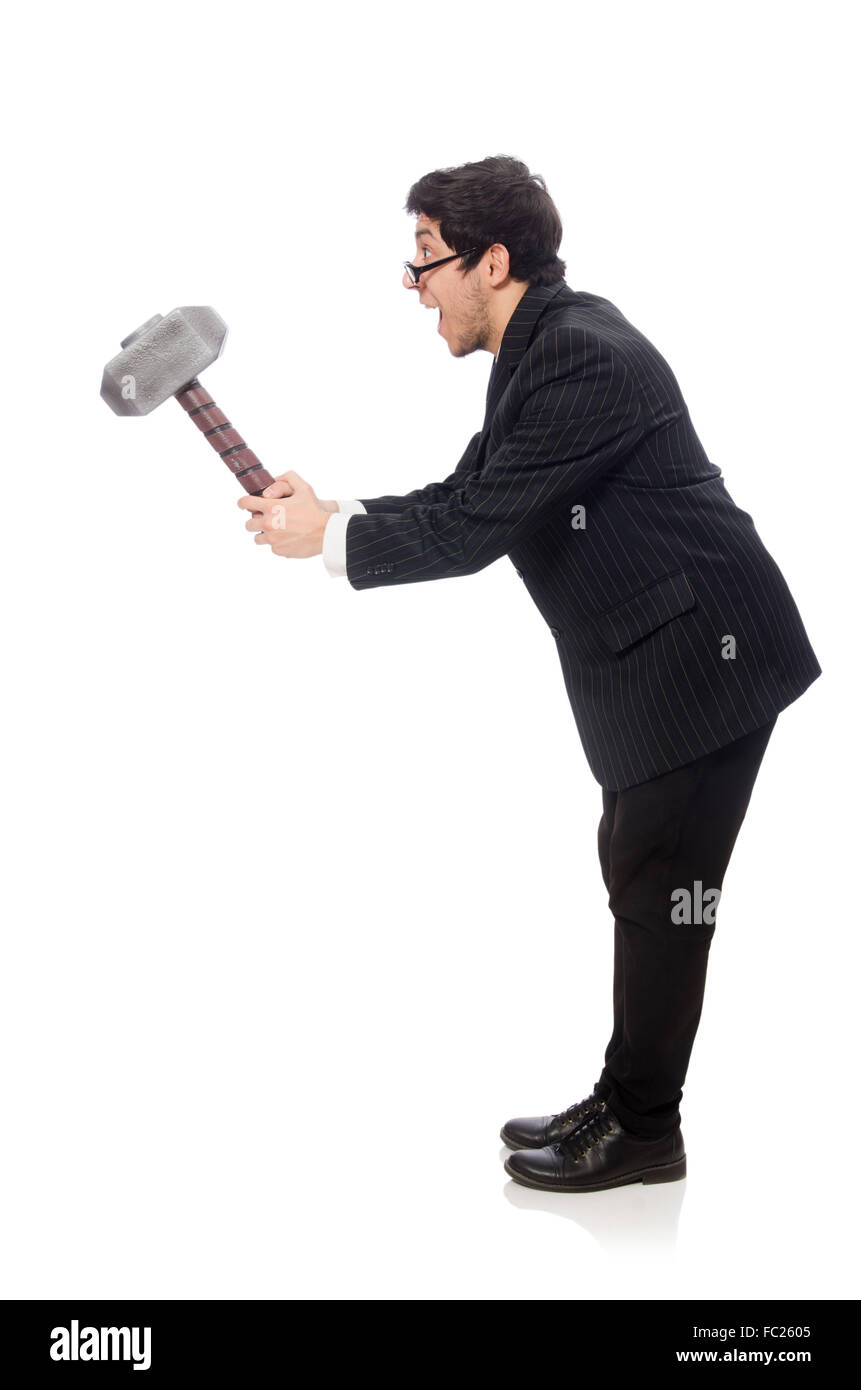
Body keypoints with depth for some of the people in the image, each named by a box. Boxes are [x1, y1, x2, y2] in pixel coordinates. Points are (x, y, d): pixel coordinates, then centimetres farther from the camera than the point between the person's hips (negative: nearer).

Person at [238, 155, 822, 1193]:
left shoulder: (585, 356, -21)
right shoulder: (538, 349, 11)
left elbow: (475, 532, -23)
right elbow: (465, 498, 14)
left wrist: (330, 537, -11)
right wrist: (330, 511, 1)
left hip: (702, 651, -10)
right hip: (649, 656, 10)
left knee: (658, 884, -2)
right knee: (637, 876, 15)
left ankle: (642, 1127, 12)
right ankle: (626, 1105, 28)